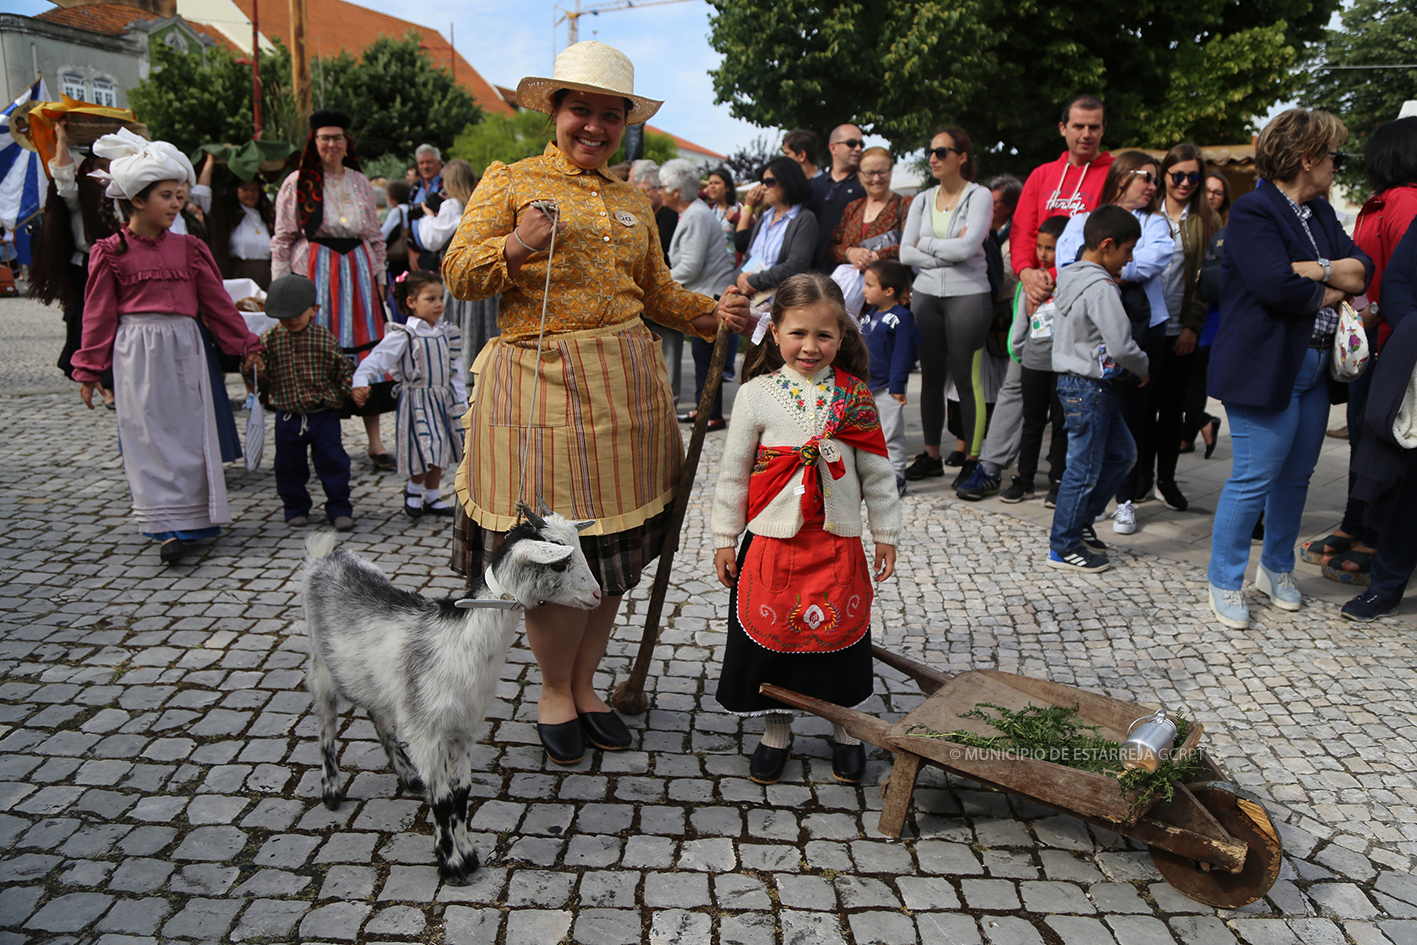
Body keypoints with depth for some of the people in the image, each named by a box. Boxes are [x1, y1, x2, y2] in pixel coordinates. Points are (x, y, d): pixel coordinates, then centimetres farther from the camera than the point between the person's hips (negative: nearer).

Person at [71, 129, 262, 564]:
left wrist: (246, 346, 17)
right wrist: (89, 371, 3)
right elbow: (98, 315, 2)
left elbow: (217, 302, 14)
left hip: (184, 348, 3)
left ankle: (194, 516, 18)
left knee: (191, 431, 5)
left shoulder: (189, 248, 8)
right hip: (138, 352, -3)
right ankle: (168, 526, -4)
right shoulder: (110, 252, 0)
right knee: (150, 435, -4)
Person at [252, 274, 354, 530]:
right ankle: (295, 508, 27)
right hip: (287, 416, 2)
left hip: (324, 415, -1)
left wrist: (354, 389, -12)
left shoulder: (325, 338, -3)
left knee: (333, 462, 0)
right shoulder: (269, 339, 0)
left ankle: (339, 509, 12)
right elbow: (261, 378, 1)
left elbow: (343, 370, 3)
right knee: (289, 466, 11)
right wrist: (254, 368, -20)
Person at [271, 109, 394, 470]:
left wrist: (380, 278, 15)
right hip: (314, 274, -3)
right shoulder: (298, 183, 4)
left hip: (357, 273, 3)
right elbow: (283, 239, 4)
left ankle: (375, 442, 3)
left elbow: (376, 236, 20)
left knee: (366, 348, -1)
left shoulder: (360, 183, 14)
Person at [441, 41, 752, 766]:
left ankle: (585, 685, 26)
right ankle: (553, 694, 20)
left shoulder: (632, 202, 18)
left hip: (625, 383, 5)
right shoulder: (509, 180, 4)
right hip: (540, 380, -5)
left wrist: (712, 314, 3)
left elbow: (656, 292, 21)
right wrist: (514, 247, -20)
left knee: (613, 546, 8)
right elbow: (458, 274, -2)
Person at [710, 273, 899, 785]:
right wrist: (724, 537, 2)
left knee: (840, 633, 10)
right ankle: (775, 730, 29)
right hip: (773, 540, -1)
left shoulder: (855, 396, -2)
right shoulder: (757, 394, -5)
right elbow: (733, 471, 1)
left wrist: (885, 533, 8)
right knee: (772, 633, 8)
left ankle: (845, 730, 32)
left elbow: (876, 472, 6)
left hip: (839, 543, 1)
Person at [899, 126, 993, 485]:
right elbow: (906, 253, 4)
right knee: (931, 377, 7)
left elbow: (967, 247, -15)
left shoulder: (979, 196, -1)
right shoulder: (922, 201, 14)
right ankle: (931, 455, 16)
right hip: (925, 294, 5)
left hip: (968, 294, -5)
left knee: (967, 378, -5)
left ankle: (972, 458, 3)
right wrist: (947, 251, -6)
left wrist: (926, 244, -2)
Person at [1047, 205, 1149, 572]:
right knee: (1085, 468, -1)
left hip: (1076, 381, 10)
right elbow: (1120, 345, -23)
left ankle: (1080, 521, 27)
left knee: (1122, 453, 20)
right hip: (1088, 387, -10)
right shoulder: (1100, 288, -20)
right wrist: (1145, 367, -5)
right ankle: (1064, 547, 10)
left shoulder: (1072, 278, 10)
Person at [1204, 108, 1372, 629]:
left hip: (1314, 367, 9)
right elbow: (1276, 286, -24)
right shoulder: (1253, 212, -11)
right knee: (1254, 478, -5)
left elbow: (1362, 271, 7)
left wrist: (1313, 268, -12)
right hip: (1265, 367, -9)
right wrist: (1330, 292, -6)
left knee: (1296, 476, 15)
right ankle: (1225, 583, 8)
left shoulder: (1321, 213, 16)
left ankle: (1277, 570, 30)